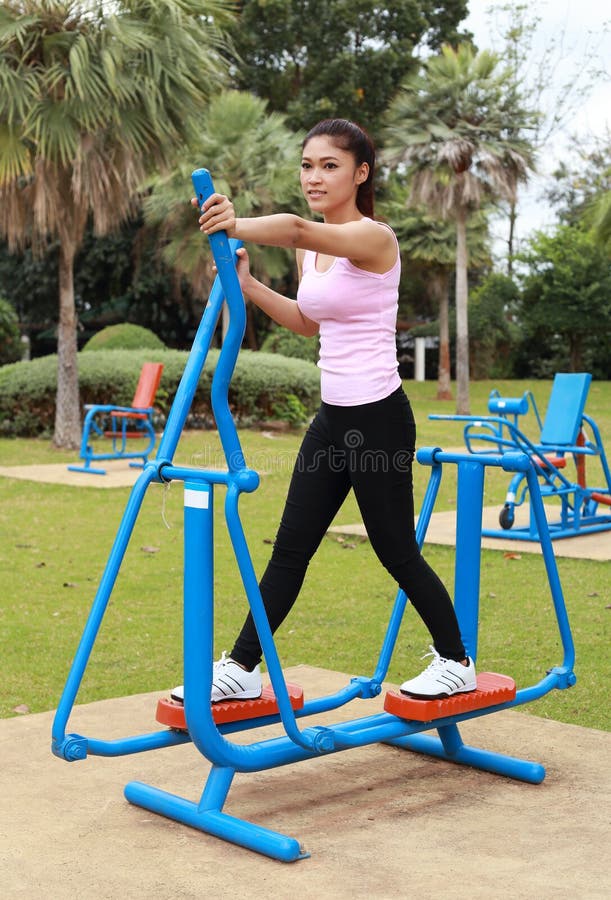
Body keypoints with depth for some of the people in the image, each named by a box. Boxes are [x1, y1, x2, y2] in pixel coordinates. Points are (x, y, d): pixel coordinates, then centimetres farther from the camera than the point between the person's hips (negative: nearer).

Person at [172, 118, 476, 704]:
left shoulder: (373, 237, -15)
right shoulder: (311, 251, 9)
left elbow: (297, 229, -35)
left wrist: (236, 226, -50)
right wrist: (247, 286, 12)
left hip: (378, 417, -7)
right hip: (333, 417, 8)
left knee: (396, 552, 5)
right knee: (290, 549, 9)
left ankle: (456, 662, 26)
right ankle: (242, 668, 16)